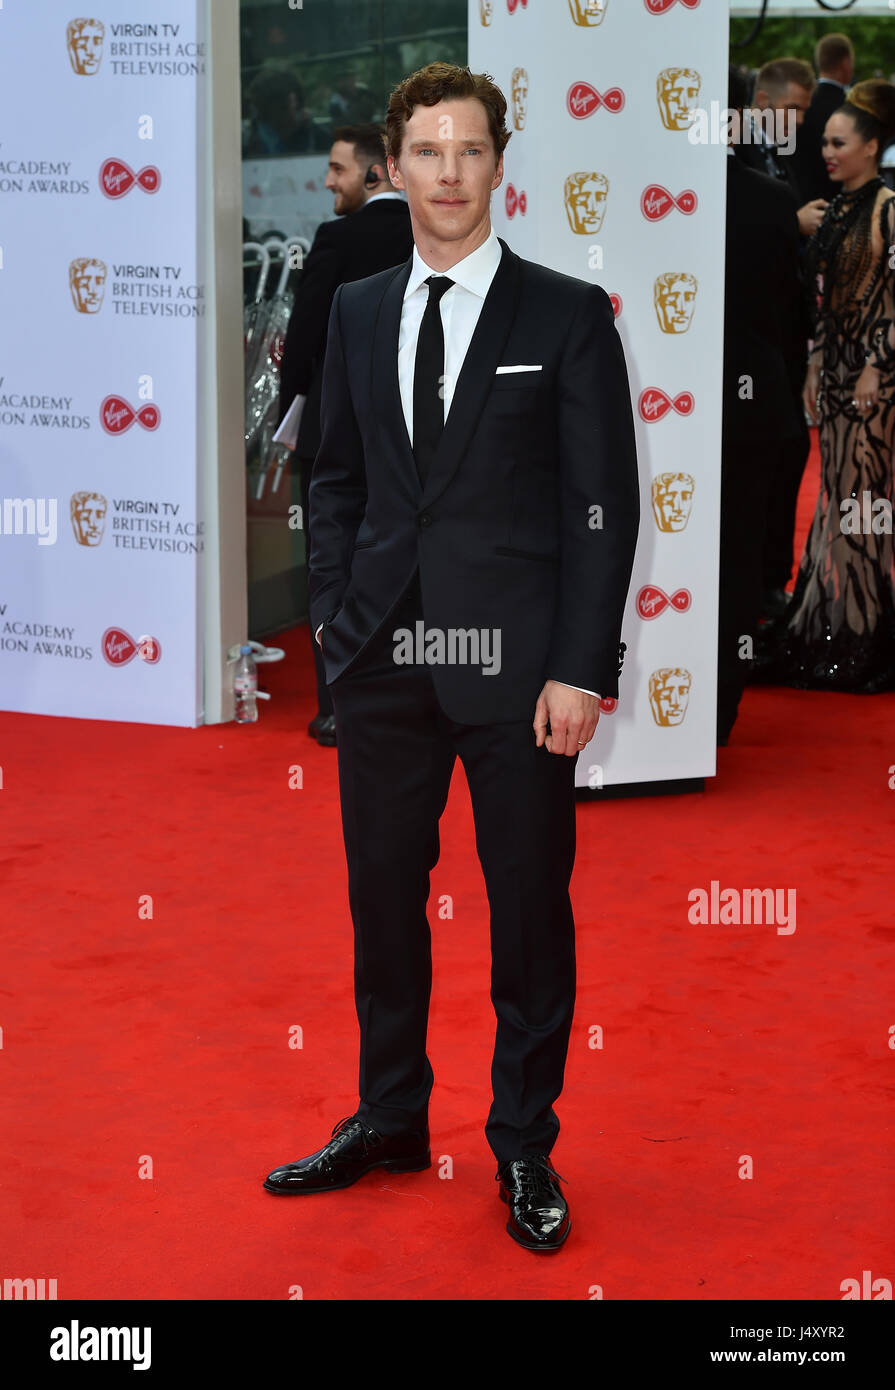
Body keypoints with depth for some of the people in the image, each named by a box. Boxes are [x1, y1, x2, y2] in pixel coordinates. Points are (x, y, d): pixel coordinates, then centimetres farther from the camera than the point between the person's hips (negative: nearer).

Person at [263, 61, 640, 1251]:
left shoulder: (568, 316, -3)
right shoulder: (357, 312, 10)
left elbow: (603, 505, -6)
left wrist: (581, 670, -11)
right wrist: (334, 616, 5)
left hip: (515, 662, -4)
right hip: (383, 661, 4)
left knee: (529, 913, 5)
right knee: (383, 899, 13)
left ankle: (525, 1149, 20)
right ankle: (388, 1121, 29)